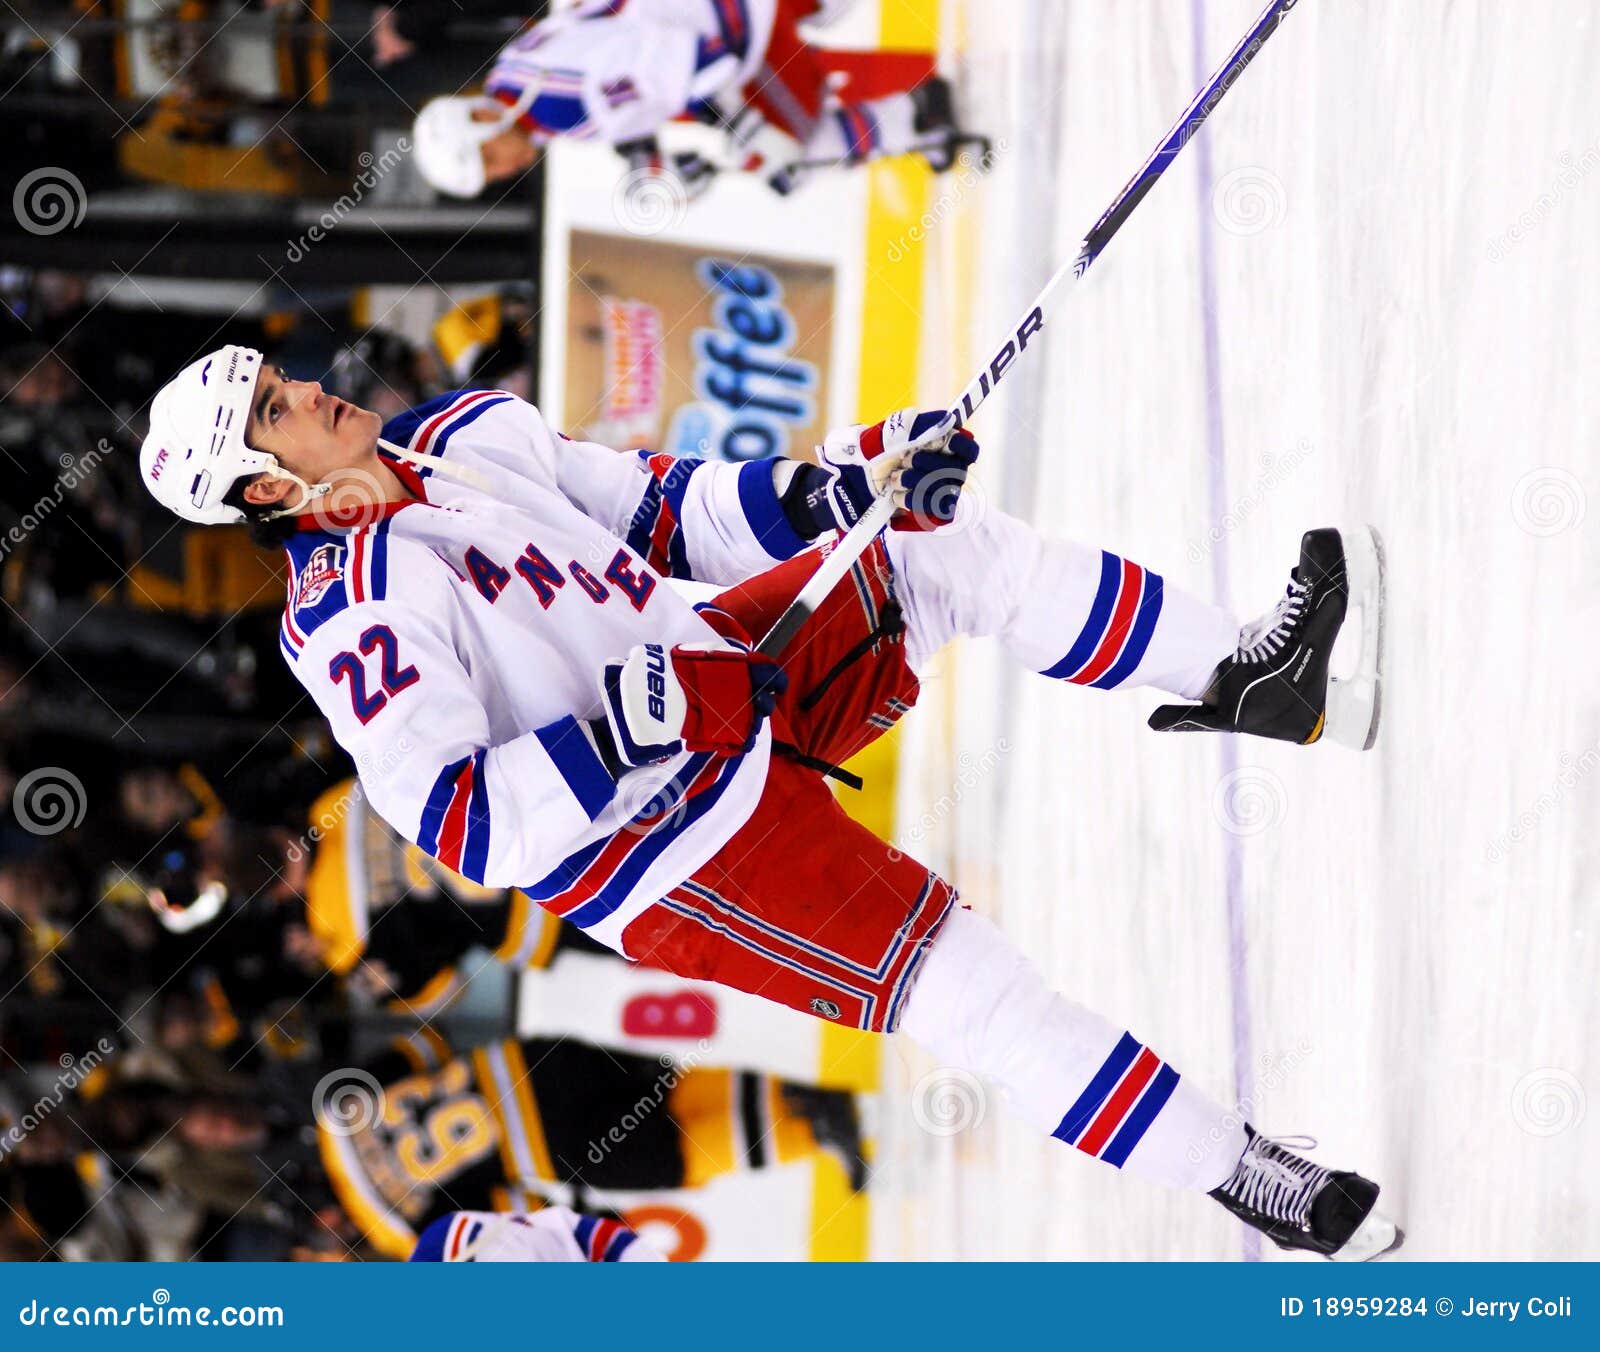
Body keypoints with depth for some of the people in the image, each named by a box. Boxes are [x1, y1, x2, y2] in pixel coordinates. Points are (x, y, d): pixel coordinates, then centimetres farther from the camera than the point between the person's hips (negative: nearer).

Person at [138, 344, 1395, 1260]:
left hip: (730, 677, 8)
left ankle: (1238, 675, 12)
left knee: (961, 548, 0)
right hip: (664, 852, -8)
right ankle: (1251, 1179, -2)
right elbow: (468, 825, -31)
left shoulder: (472, 430, 2)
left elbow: (658, 510, 11)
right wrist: (641, 722, -37)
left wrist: (839, 485, -2)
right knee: (961, 980, -12)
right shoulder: (351, 618, -24)